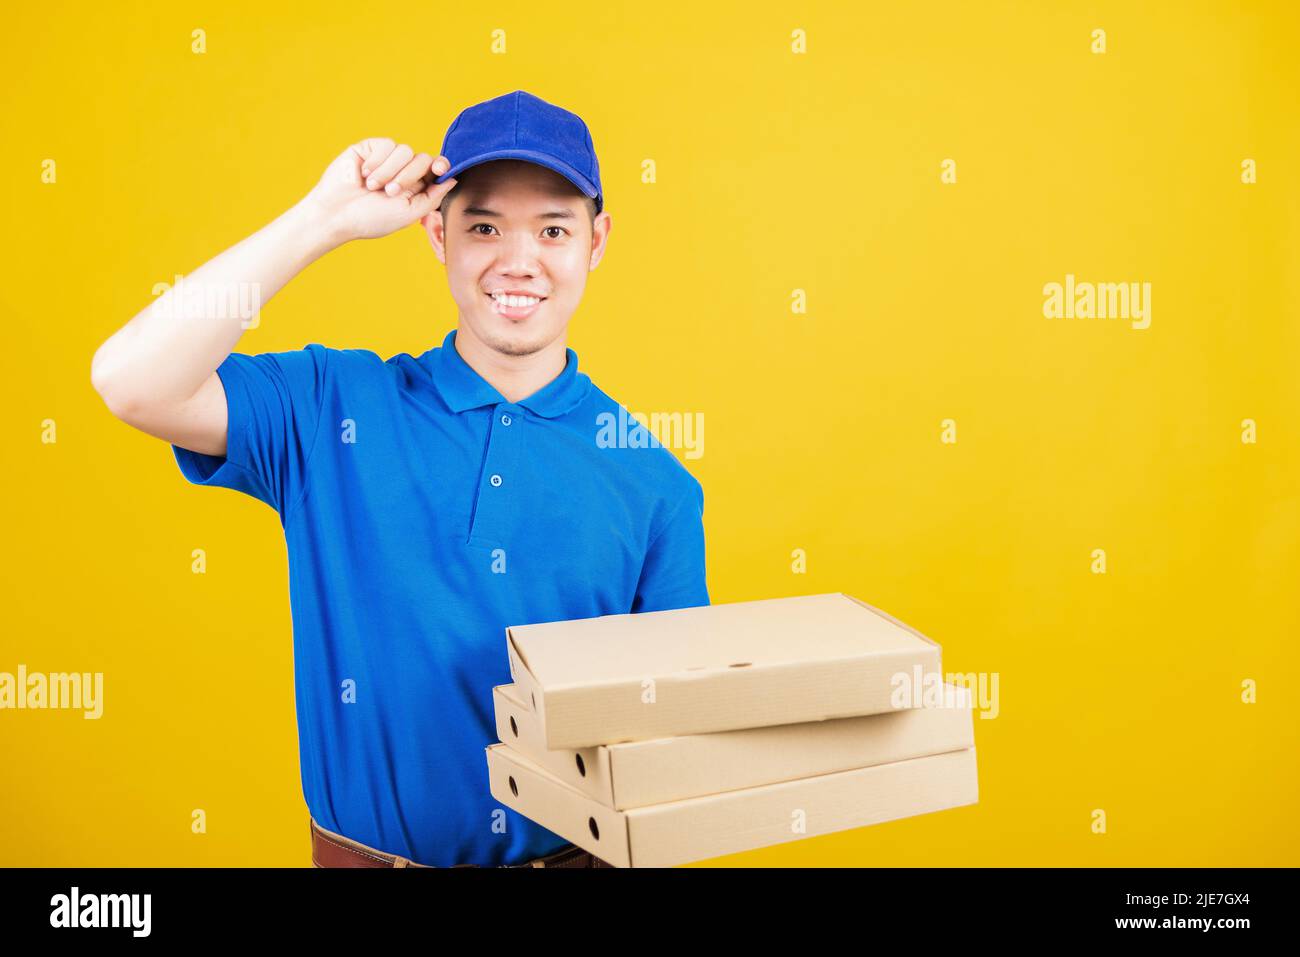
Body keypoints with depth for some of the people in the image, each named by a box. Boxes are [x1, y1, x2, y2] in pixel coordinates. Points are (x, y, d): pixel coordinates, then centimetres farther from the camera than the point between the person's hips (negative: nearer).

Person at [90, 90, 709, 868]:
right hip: (366, 849, 0)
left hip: (583, 848, 1)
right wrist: (326, 219, -19)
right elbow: (132, 381, -20)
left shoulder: (654, 481, -5)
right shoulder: (334, 409, -6)